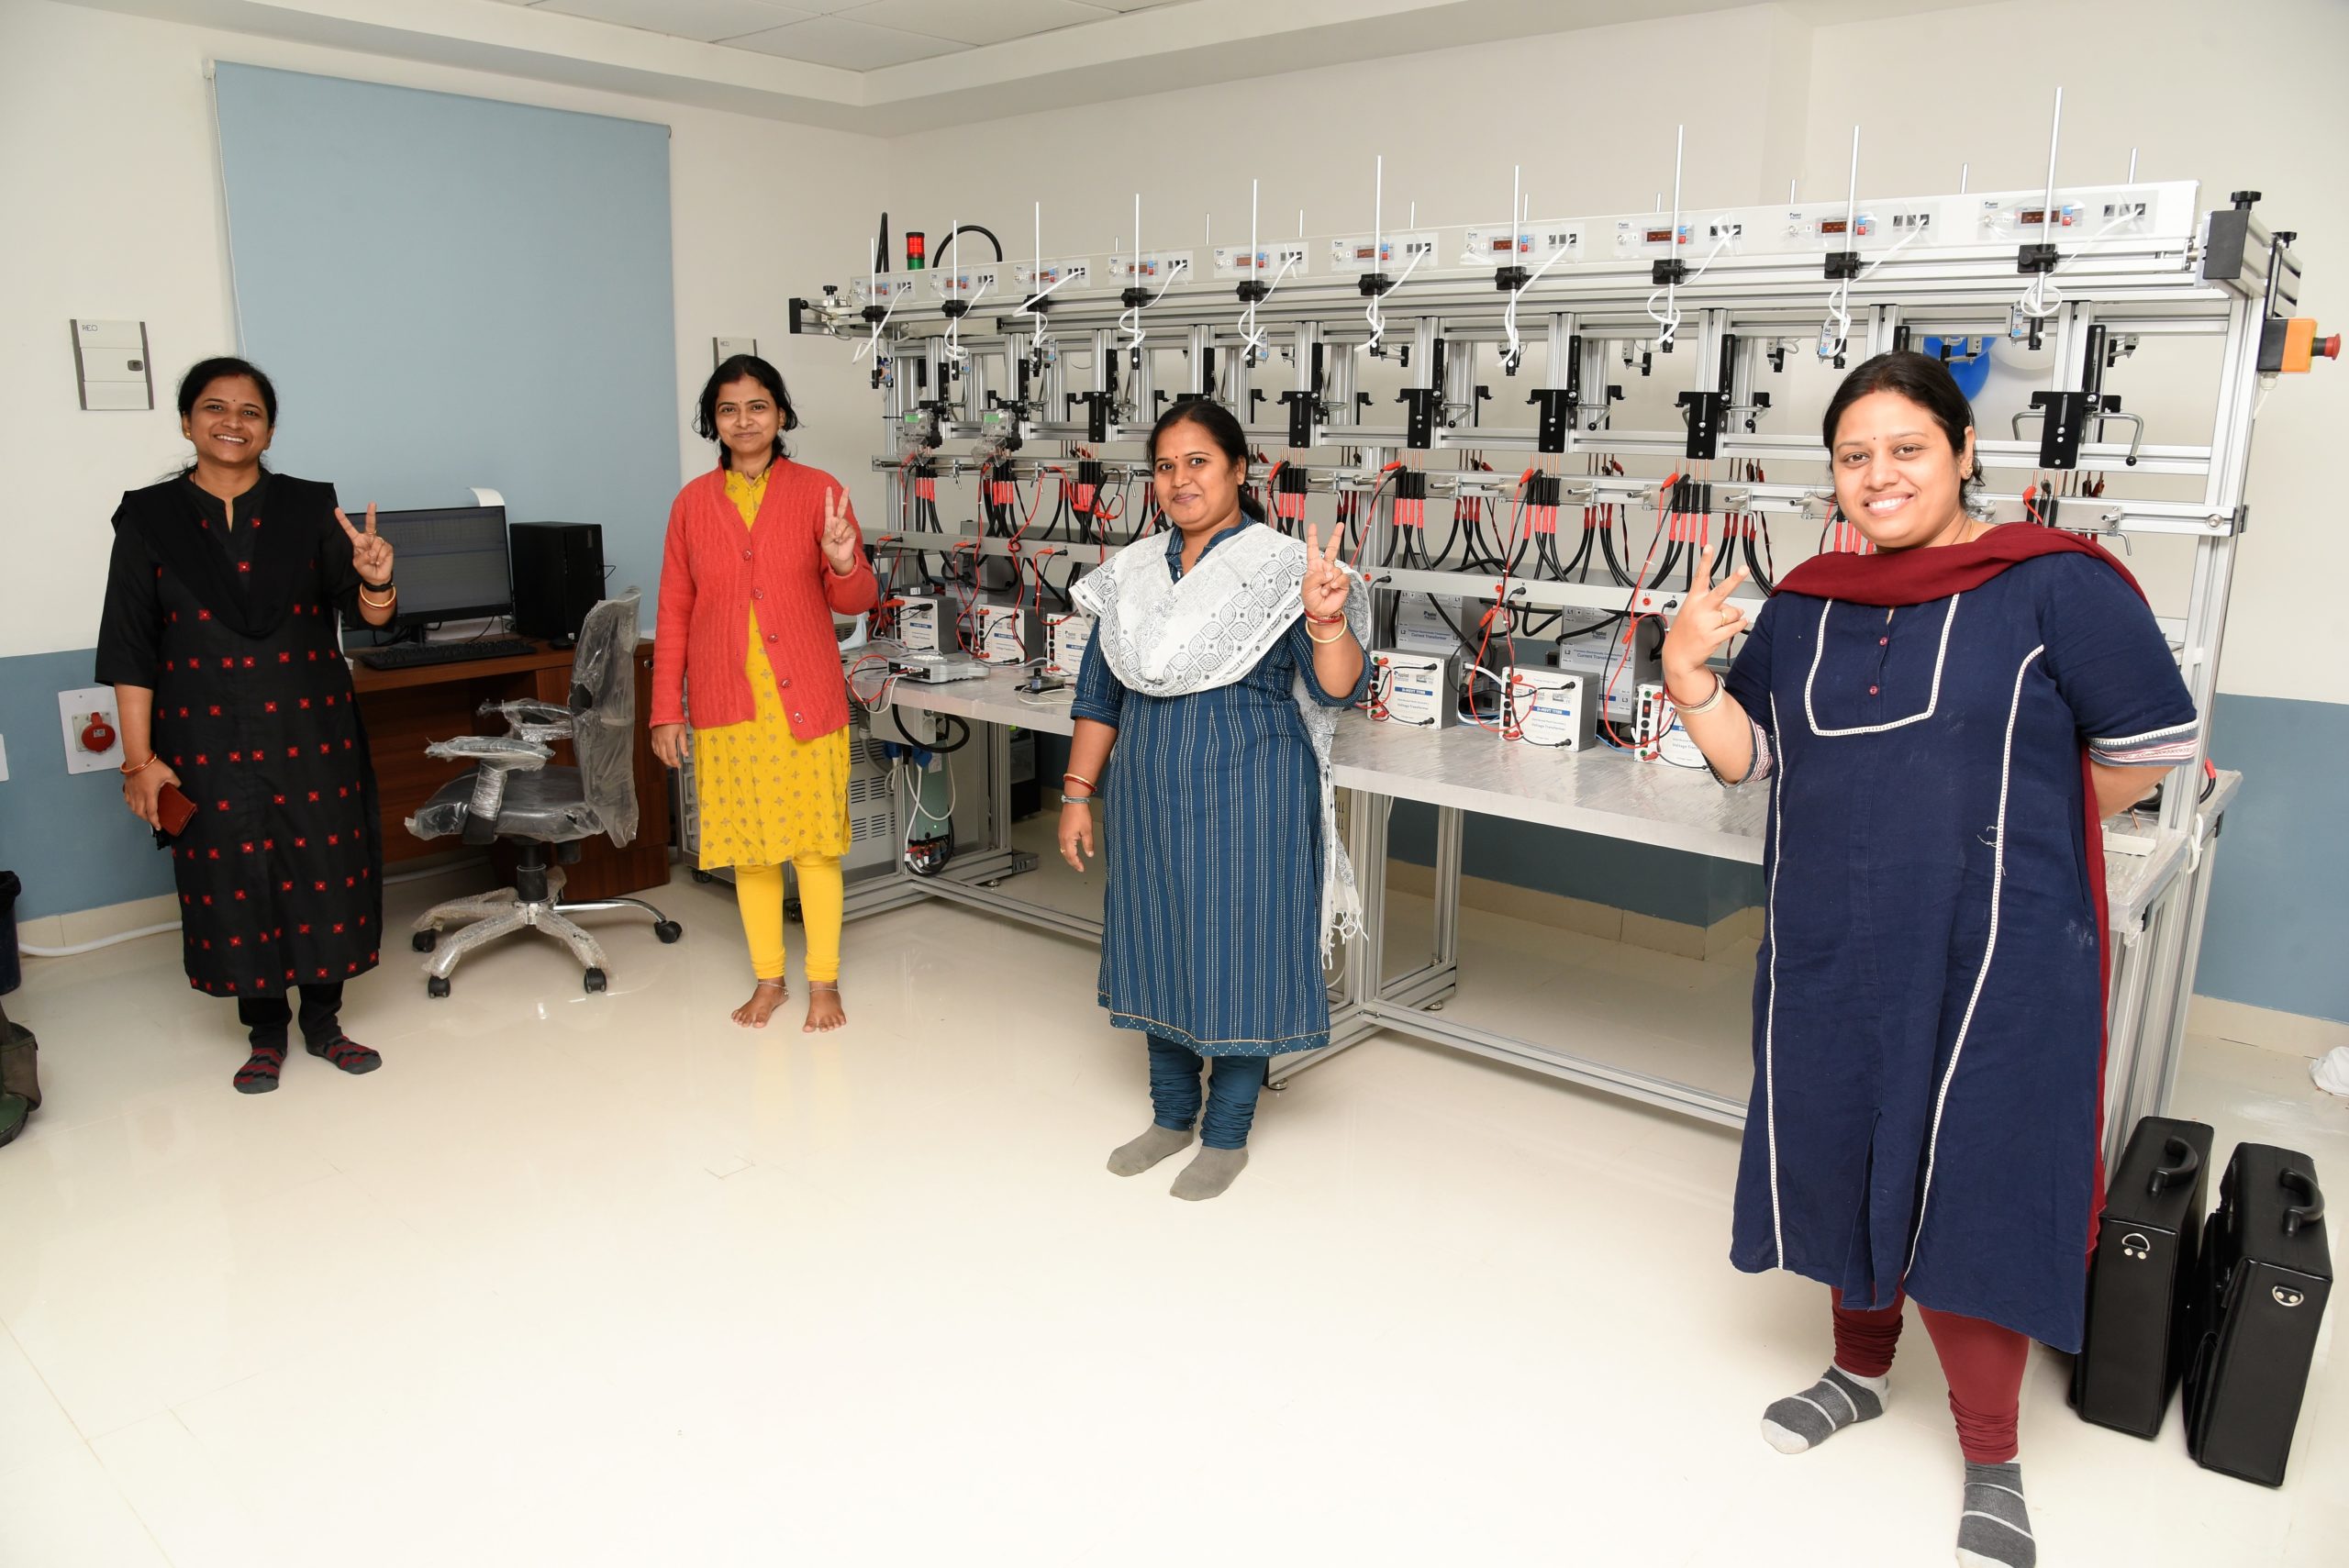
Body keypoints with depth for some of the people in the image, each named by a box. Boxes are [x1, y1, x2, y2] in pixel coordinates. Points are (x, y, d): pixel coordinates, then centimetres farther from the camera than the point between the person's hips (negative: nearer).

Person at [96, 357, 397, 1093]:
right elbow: (130, 648, -1)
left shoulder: (310, 508, 1)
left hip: (311, 732, 1)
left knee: (326, 871, 4)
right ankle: (265, 1032, 22)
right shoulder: (148, 518, 0)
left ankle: (323, 1019, 23)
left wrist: (374, 580, -30)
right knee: (233, 883, 6)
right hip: (209, 744, 0)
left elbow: (368, 615, -6)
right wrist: (139, 760, -5)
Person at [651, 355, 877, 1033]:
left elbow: (854, 601, 0)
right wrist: (666, 711, 4)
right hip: (727, 703, 2)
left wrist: (843, 564, -22)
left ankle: (823, 982, 16)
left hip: (805, 700, -2)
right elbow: (674, 613, 7)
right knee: (749, 846, 8)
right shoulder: (692, 503, 6)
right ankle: (767, 979, 23)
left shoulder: (818, 491, 1)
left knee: (815, 843, 2)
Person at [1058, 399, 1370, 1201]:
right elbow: (1099, 692, 11)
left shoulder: (1282, 569, -9)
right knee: (1157, 945, 15)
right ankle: (1172, 1114, 35)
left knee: (1236, 951, 4)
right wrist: (1079, 792, 7)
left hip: (1245, 800, -5)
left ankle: (1227, 1135, 23)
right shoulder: (1133, 573, 6)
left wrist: (1326, 620, -35)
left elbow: (1336, 692, -17)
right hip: (1149, 796, 5)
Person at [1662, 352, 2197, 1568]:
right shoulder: (1805, 605, 6)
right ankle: (1859, 1367, 40)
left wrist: (2017, 824, 4)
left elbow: (2148, 744, -4)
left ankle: (1989, 1457, 24)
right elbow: (1754, 758, 7)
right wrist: (1690, 680, -10)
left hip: (1989, 955, -5)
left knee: (1967, 1183, 2)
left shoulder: (2051, 584, -9)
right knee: (1846, 1155, 16)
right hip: (1830, 945, 5)